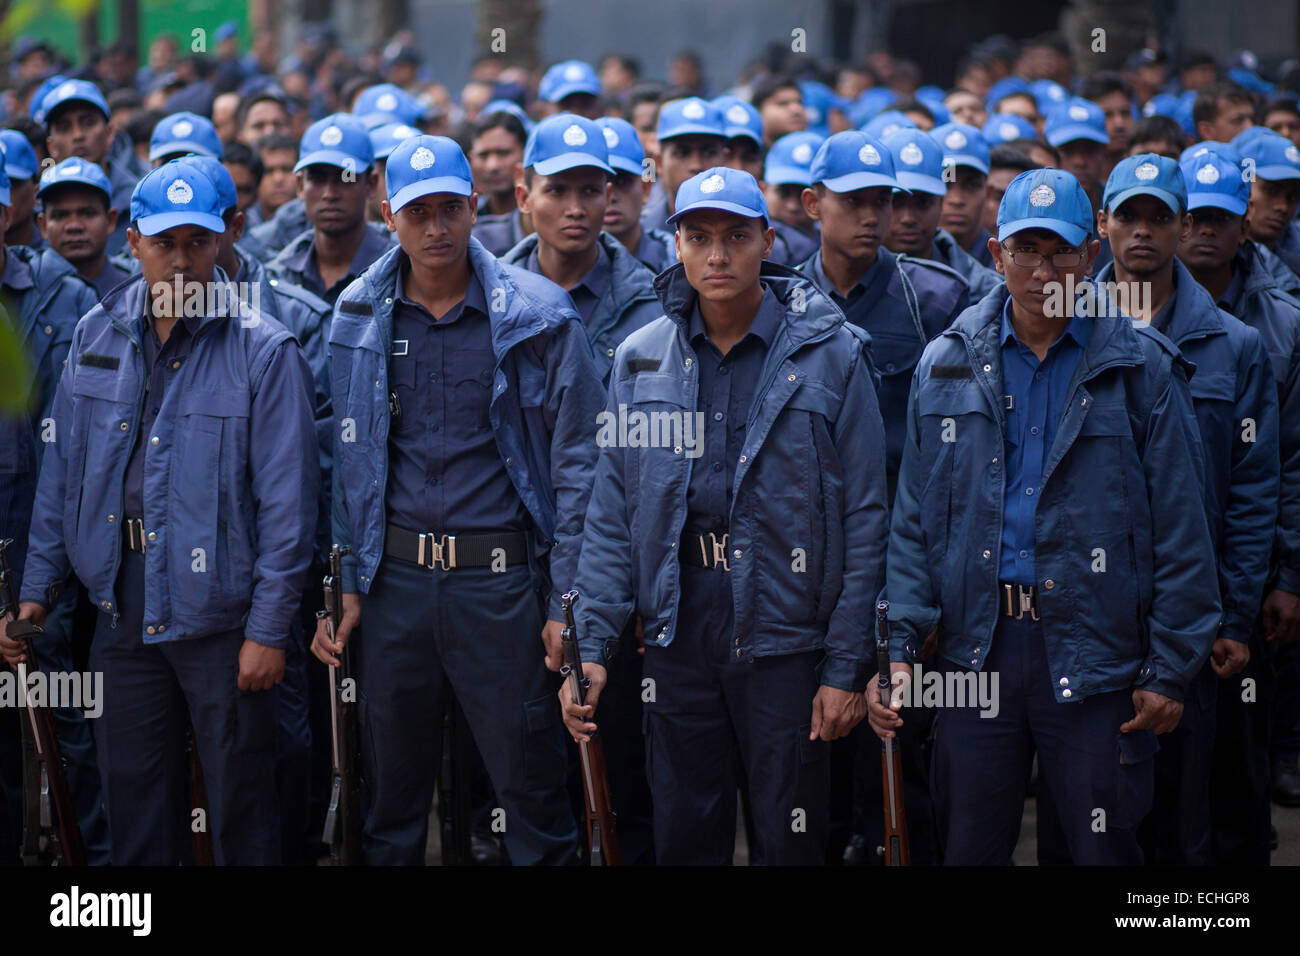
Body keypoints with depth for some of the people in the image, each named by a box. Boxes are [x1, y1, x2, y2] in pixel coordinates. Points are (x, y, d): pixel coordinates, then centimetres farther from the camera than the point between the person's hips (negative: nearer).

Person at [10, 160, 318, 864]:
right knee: (132, 788, 12)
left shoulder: (263, 351, -9)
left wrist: (269, 626, -13)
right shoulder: (96, 337, 6)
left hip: (219, 611, -4)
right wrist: (37, 588, 10)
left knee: (239, 801, 2)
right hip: (122, 607, 5)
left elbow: (286, 497, -10)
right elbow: (63, 470, 13)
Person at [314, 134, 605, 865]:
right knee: (392, 796, 10)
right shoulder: (360, 318, 6)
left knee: (533, 790, 0)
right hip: (397, 578, 3)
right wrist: (342, 583, 4)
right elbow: (345, 462, 11)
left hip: (501, 578, -3)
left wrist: (567, 598, -7)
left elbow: (576, 461, -2)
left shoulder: (536, 316, -3)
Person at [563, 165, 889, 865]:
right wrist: (592, 645, 0)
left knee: (790, 844, 3)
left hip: (785, 641, -3)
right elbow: (611, 514, 9)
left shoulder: (830, 354, -3)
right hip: (678, 641, 3)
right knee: (683, 840, 10)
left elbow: (863, 517, -4)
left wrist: (846, 666, -8)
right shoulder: (641, 360, 7)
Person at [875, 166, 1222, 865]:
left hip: (1096, 653, -2)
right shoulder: (946, 366, 8)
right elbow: (914, 519, 8)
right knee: (968, 847, 8)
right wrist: (900, 647, -2)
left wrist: (1169, 669, -5)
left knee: (1104, 848, 2)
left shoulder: (1142, 369, 0)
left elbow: (1180, 528, -1)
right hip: (974, 648, 2)